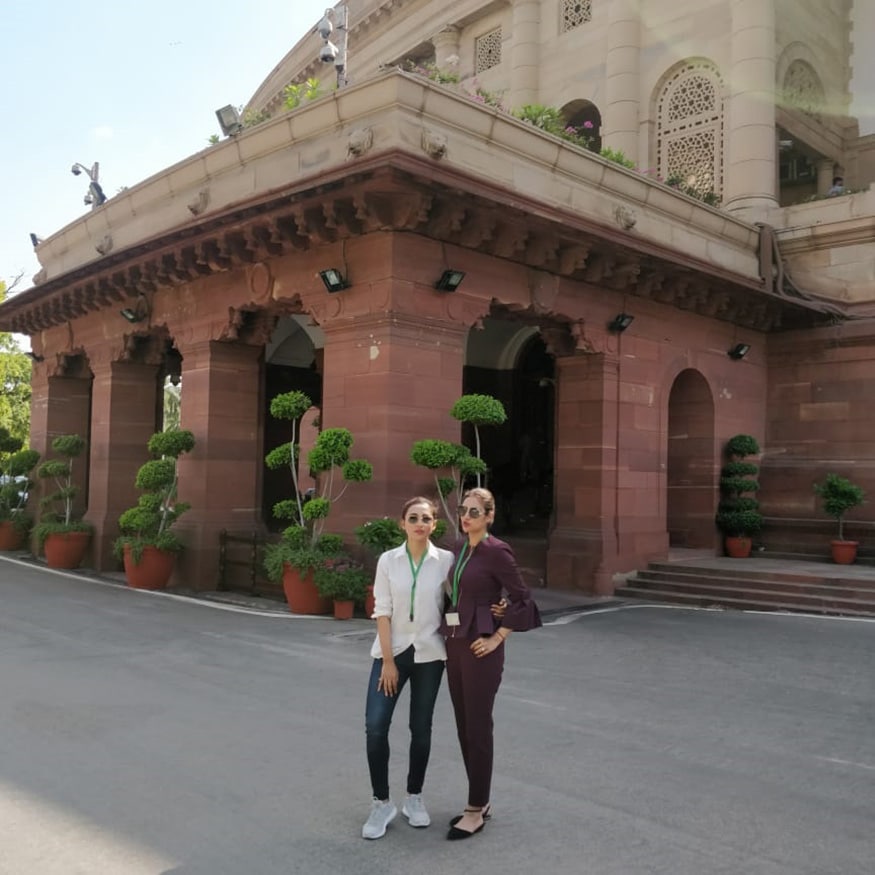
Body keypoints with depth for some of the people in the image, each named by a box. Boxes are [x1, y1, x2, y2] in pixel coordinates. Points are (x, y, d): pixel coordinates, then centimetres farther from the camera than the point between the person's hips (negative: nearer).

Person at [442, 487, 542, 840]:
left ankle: (477, 810, 12)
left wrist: (497, 638, -13)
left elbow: (523, 600, -12)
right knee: (464, 727, 13)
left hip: (480, 647, -8)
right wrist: (449, 636, 12)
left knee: (478, 728, 0)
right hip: (454, 643, 8)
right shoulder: (460, 549, 10)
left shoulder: (496, 551, -13)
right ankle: (480, 801, 26)